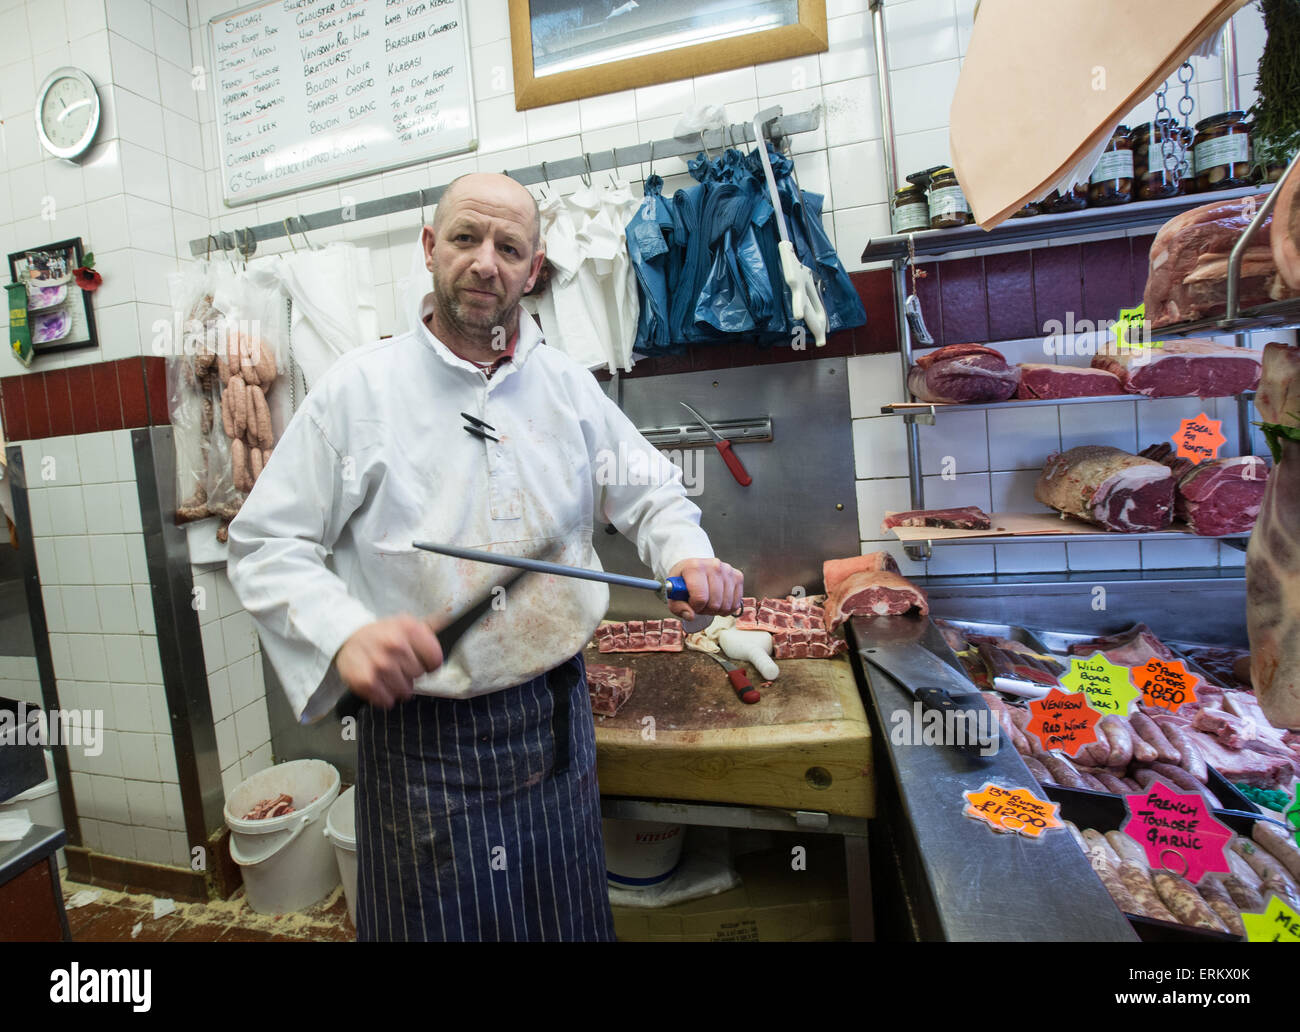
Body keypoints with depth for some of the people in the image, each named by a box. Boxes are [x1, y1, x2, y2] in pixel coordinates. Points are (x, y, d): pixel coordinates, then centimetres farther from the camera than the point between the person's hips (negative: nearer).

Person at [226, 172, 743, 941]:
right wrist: (344, 634, -22)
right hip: (419, 739, -2)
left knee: (566, 917, 21)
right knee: (432, 919, 16)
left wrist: (690, 559, -11)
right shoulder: (358, 389, -5)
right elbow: (266, 546, -4)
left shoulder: (570, 387, 4)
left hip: (555, 725, 3)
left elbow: (650, 493, 10)